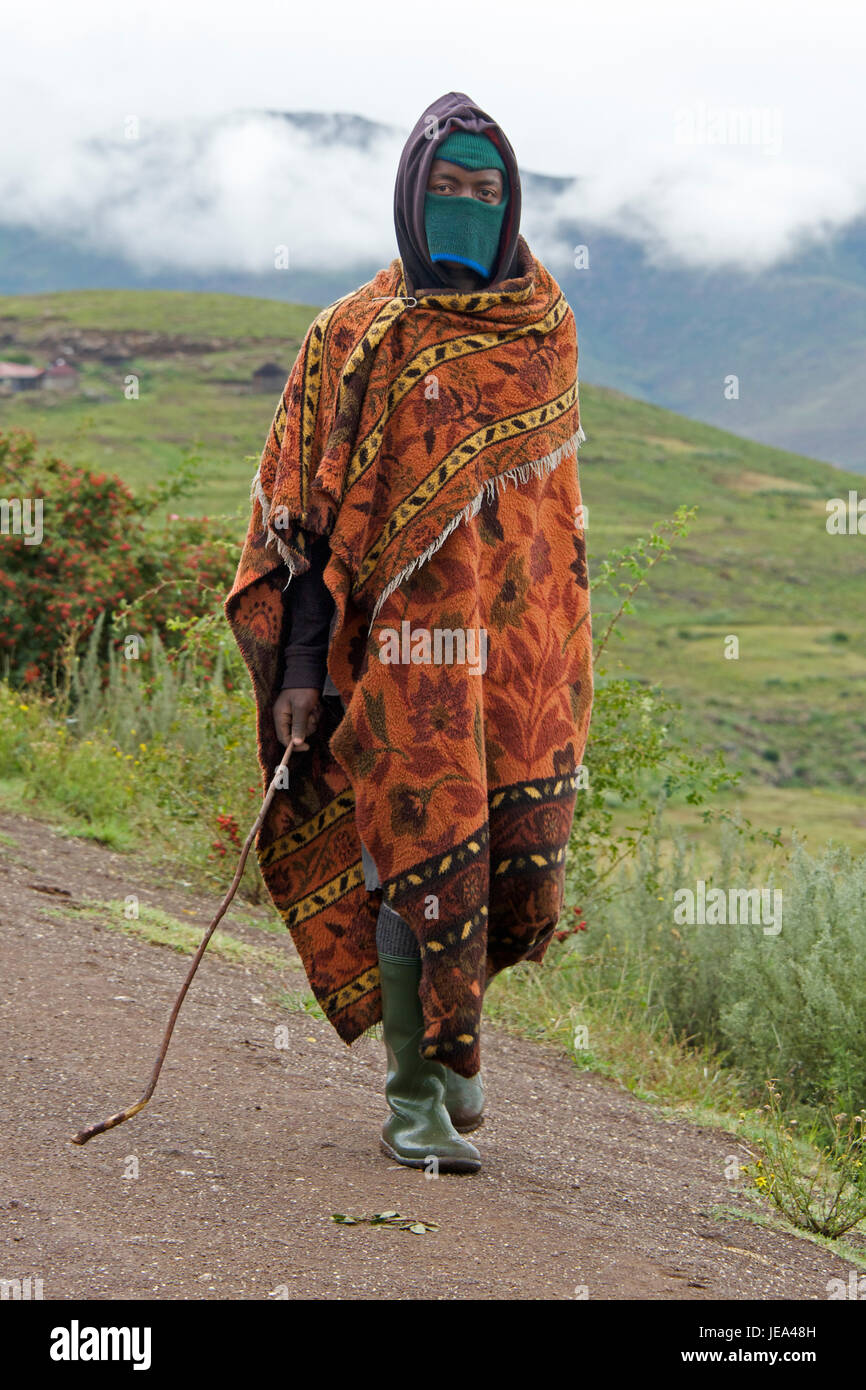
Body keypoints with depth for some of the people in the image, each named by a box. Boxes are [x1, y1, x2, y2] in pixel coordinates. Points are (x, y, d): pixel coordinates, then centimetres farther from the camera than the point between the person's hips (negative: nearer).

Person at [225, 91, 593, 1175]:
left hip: (524, 654, 3)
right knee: (421, 860, -6)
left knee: (521, 867, -1)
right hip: (407, 643, -3)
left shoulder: (544, 334, 12)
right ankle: (414, 1097, 7)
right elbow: (305, 512, -1)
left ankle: (448, 1023, 28)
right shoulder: (357, 338, 1)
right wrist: (299, 668, -8)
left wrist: (568, 660, 16)